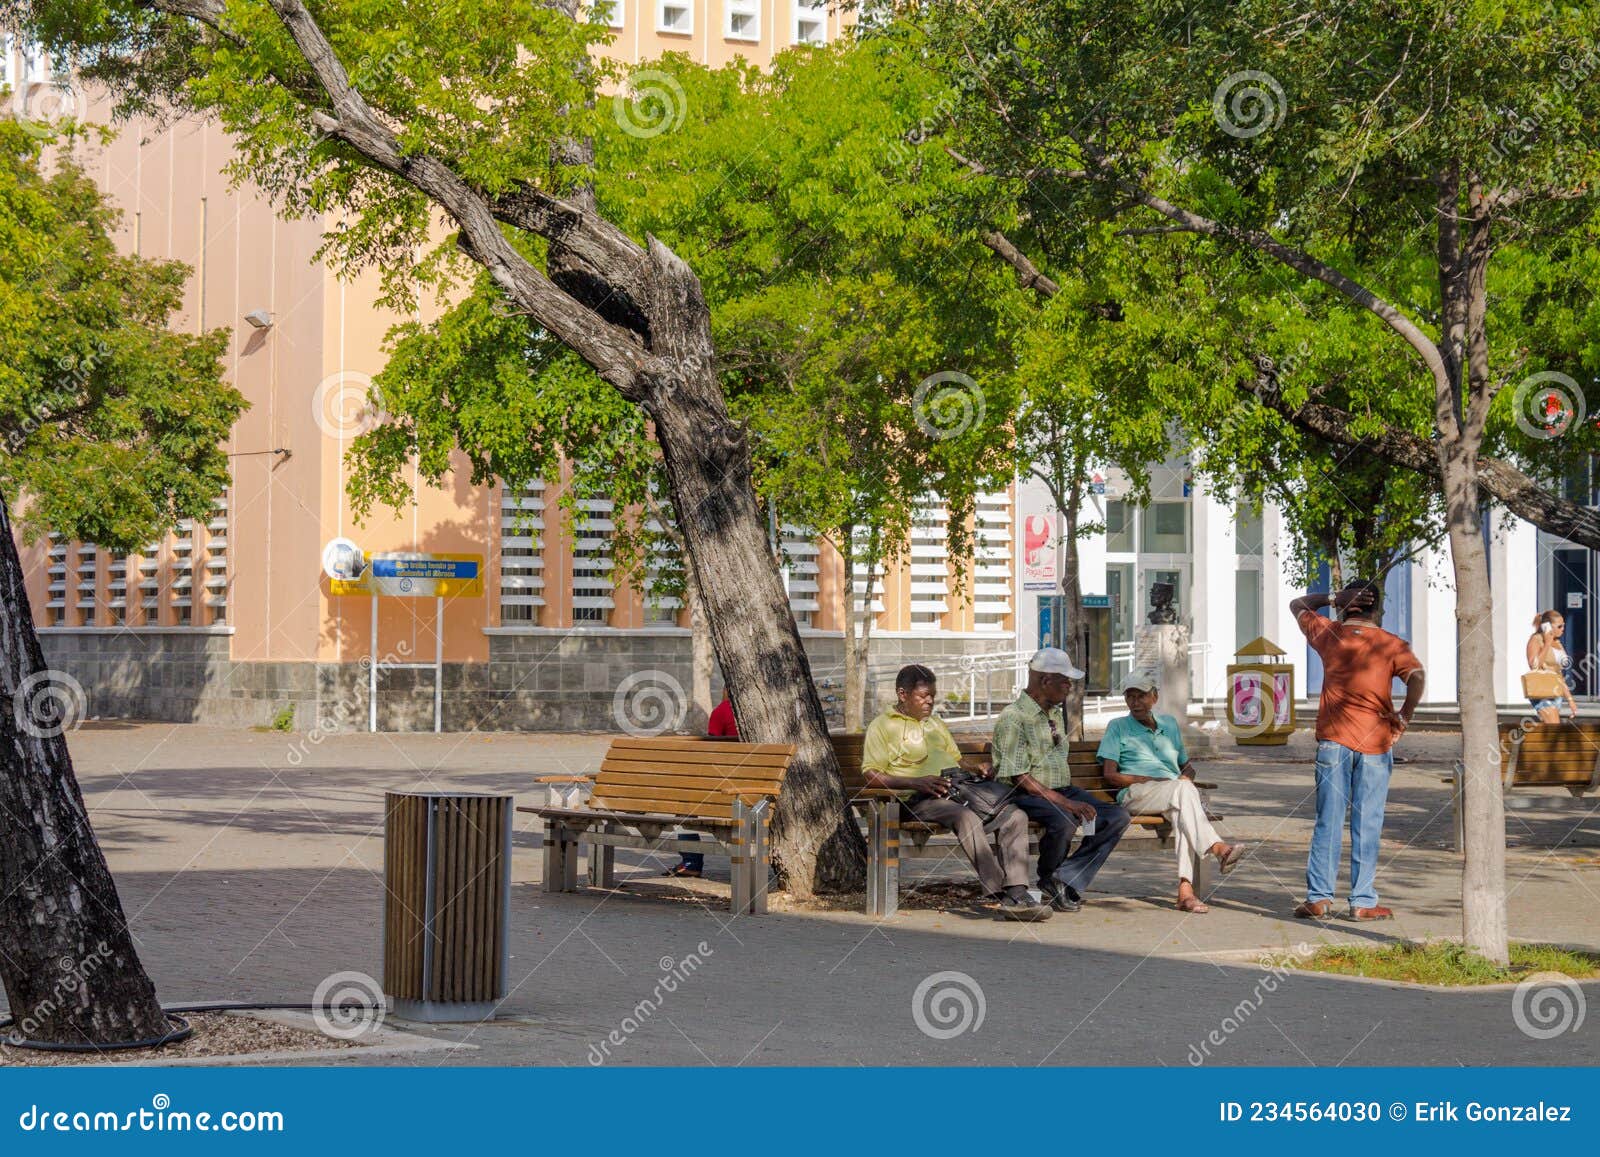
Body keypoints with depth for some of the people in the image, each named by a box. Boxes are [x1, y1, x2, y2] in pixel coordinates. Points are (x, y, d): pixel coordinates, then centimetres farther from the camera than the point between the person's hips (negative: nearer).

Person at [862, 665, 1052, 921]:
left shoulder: (936, 723, 31)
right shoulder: (882, 726, 7)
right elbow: (871, 776, -4)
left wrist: (980, 770, 10)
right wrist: (916, 782, -17)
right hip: (921, 799, -7)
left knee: (1015, 815, -17)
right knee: (967, 818, -37)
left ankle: (1016, 893, -30)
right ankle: (997, 892, -40)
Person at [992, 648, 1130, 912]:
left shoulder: (1057, 714, 18)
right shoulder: (1013, 718, -11)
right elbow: (1021, 778, -17)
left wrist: (1074, 796, 10)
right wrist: (1066, 803, -23)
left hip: (1063, 790, 9)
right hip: (1028, 796, -9)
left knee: (1118, 817, -11)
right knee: (1063, 820, -38)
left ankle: (1066, 880, -17)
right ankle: (1048, 881, -9)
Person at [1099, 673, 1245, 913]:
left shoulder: (1169, 724, 28)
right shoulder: (1118, 727, 15)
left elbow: (1187, 766, 32)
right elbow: (1110, 775, 4)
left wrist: (1186, 776, 5)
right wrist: (1151, 780, -8)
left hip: (1175, 793, 3)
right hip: (1136, 793, -3)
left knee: (1182, 812, -37)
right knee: (1183, 790, -36)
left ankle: (1185, 890, -47)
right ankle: (1217, 848, -52)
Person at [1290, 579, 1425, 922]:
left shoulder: (1328, 634, 5)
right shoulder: (1391, 645, -1)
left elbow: (1297, 606, 21)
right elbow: (1416, 676, -17)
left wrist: (1332, 598, 9)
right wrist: (1404, 716, -8)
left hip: (1333, 739, 2)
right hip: (1374, 742, -2)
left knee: (1328, 822, 5)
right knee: (1367, 825, 2)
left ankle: (1319, 898, 2)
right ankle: (1363, 902, 3)